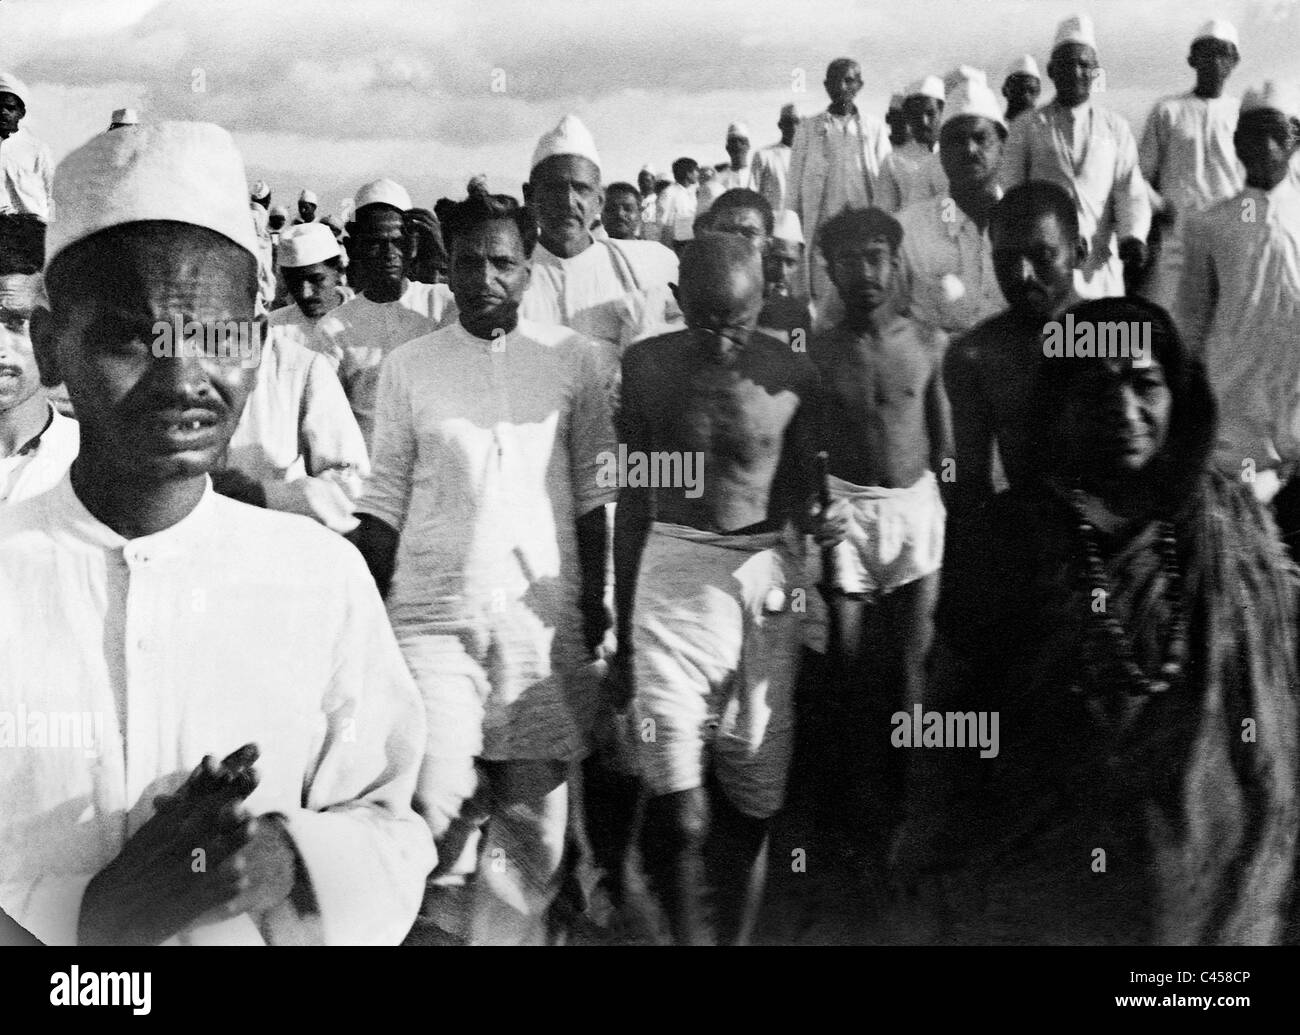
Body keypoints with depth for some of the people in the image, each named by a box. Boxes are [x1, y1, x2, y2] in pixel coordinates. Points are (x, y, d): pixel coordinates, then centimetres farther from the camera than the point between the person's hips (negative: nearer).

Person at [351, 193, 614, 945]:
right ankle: (446, 914, 21)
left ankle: (508, 931, 20)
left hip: (544, 614, 0)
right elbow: (386, 499, 6)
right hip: (433, 614, 0)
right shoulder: (408, 366, 6)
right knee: (435, 802, -6)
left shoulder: (575, 358, 4)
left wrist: (595, 602, 1)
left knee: (535, 806, 2)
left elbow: (593, 492, 5)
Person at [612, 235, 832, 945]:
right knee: (679, 806, -8)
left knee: (748, 794, 7)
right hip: (672, 574, 0)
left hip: (763, 577, 0)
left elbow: (800, 498, 10)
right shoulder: (647, 366, 1)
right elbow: (632, 499, 9)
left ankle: (733, 928, 27)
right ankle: (687, 932, 10)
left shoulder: (792, 373, -1)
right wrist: (622, 629, 11)